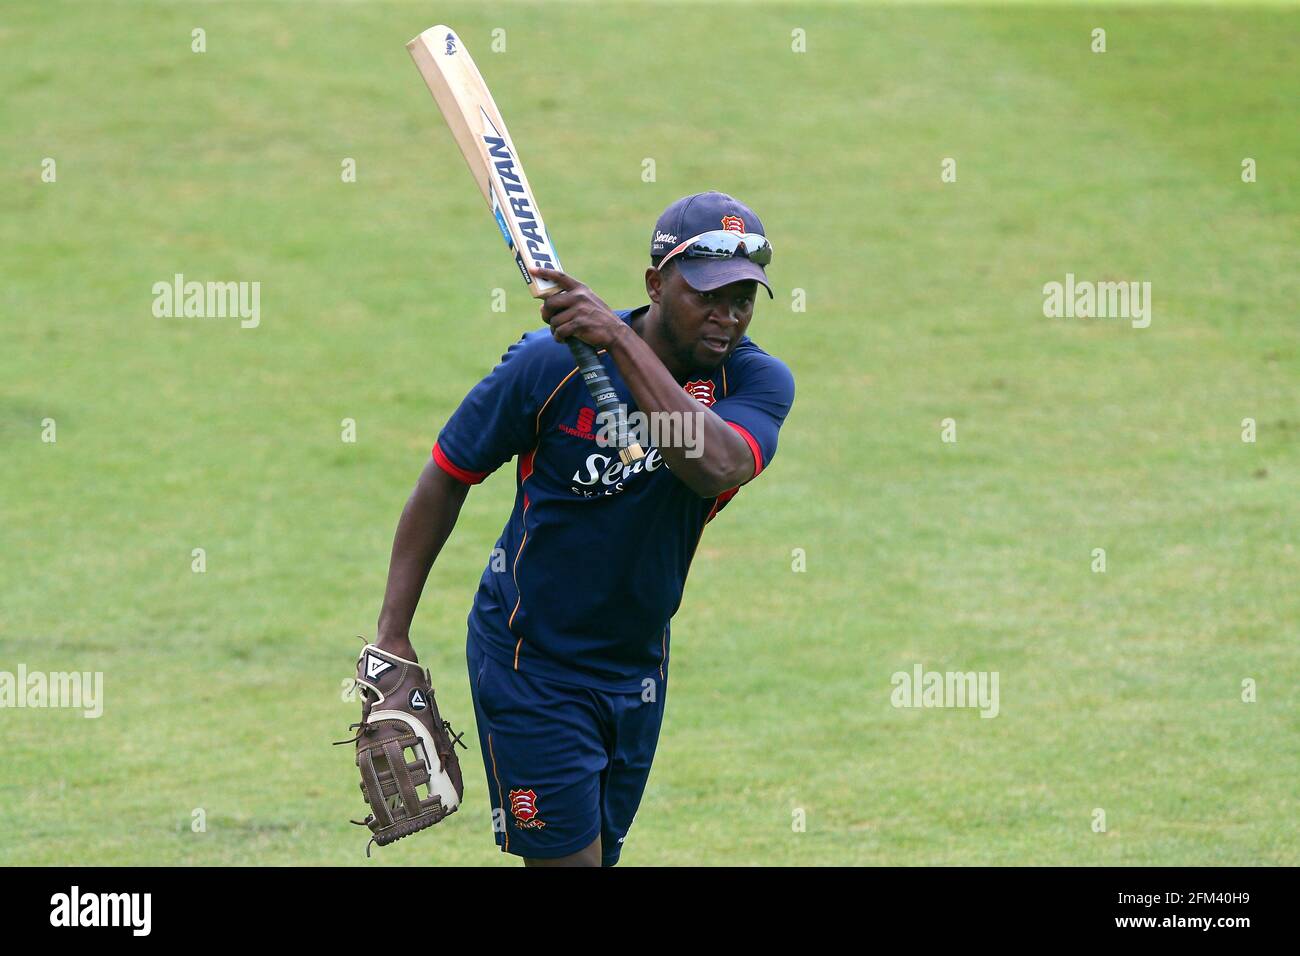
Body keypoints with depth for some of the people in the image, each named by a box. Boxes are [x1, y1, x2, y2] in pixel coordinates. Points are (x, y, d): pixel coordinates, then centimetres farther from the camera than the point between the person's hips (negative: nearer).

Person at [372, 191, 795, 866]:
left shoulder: (757, 381, -10)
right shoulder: (553, 363, -16)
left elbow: (717, 467, -32)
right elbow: (446, 477, -5)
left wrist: (621, 342, -40)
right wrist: (392, 634, -9)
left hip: (638, 670, 4)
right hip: (531, 664, -4)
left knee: (598, 856, 14)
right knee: (565, 860, -9)